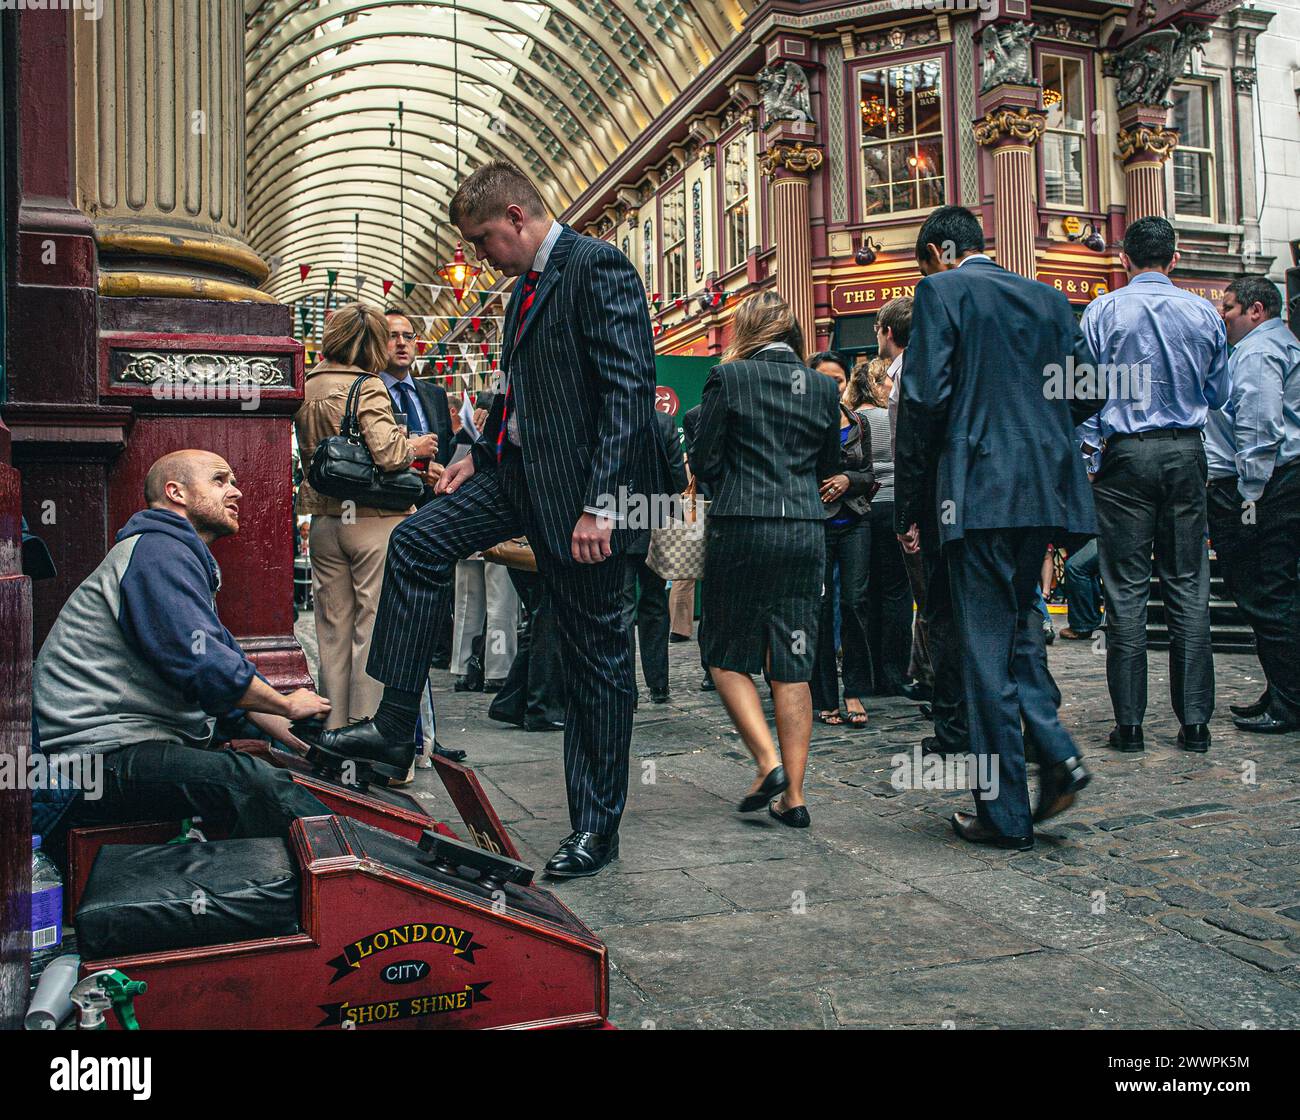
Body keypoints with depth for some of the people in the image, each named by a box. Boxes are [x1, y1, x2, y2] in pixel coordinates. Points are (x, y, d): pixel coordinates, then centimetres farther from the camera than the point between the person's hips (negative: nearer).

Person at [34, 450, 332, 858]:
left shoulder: (183, 558, 23)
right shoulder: (159, 550, -11)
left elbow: (232, 662, 21)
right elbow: (203, 665, -22)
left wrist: (308, 746, 14)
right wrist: (288, 705, -5)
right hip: (99, 752, -11)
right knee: (250, 782, -30)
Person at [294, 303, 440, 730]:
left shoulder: (307, 387, 10)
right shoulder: (367, 386, -11)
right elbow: (386, 453, -20)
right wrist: (416, 446, -2)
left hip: (325, 520, 7)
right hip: (373, 519, -7)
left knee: (332, 631, 13)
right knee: (374, 629, 0)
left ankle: (334, 728, 21)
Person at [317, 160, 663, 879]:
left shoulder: (597, 267, -13)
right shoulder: (527, 285, 16)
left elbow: (630, 388, -22)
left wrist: (600, 503, -27)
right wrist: (480, 455, 15)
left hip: (577, 486, -9)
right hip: (519, 471, 9)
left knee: (595, 656, 1)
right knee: (416, 542, 4)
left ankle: (596, 826, 14)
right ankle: (393, 726, 13)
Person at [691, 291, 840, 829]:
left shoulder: (729, 377, -3)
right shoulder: (823, 386, 9)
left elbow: (703, 460, -3)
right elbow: (828, 466, 16)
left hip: (741, 528, -4)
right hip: (807, 531, 4)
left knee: (727, 655, 10)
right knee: (794, 665, 7)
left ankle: (768, 762, -3)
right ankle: (793, 795, 8)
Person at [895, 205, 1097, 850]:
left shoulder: (941, 291, -1)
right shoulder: (1046, 297, 16)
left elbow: (924, 398, -10)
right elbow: (1089, 390, 13)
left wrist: (907, 505, -5)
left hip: (979, 492, -6)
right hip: (1046, 489, 7)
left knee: (986, 647, 0)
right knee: (1016, 624, 22)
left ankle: (1004, 815, 6)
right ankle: (1055, 753, 8)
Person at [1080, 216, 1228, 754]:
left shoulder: (1102, 311, -2)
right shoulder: (1204, 313, 5)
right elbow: (1218, 393, 15)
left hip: (1125, 453, -2)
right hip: (1185, 452, 2)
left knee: (1126, 589, 1)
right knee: (1188, 588, 7)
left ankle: (1129, 723, 3)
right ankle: (1195, 721, 10)